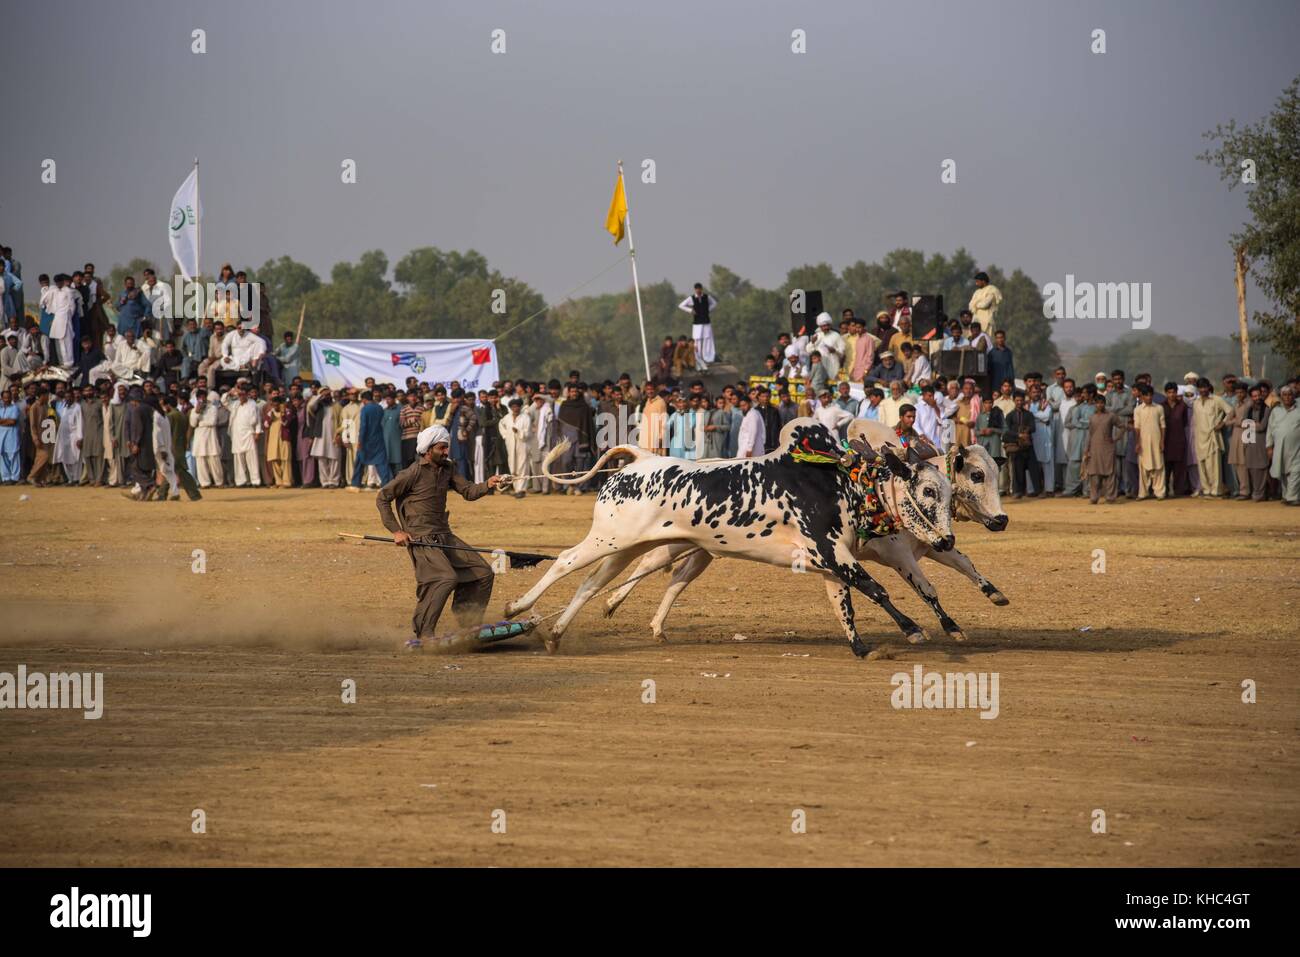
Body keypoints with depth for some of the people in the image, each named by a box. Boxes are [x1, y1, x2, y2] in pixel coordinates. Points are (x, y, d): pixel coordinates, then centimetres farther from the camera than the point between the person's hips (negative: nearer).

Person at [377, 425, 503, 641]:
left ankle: (469, 624, 13)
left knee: (483, 573, 4)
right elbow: (382, 498, -5)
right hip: (421, 539, -8)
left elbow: (467, 491, 6)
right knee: (447, 578, -27)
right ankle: (422, 633, -20)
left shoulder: (446, 469, 12)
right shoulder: (414, 473, -10)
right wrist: (396, 531, -11)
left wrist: (487, 486, -16)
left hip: (444, 536, 8)